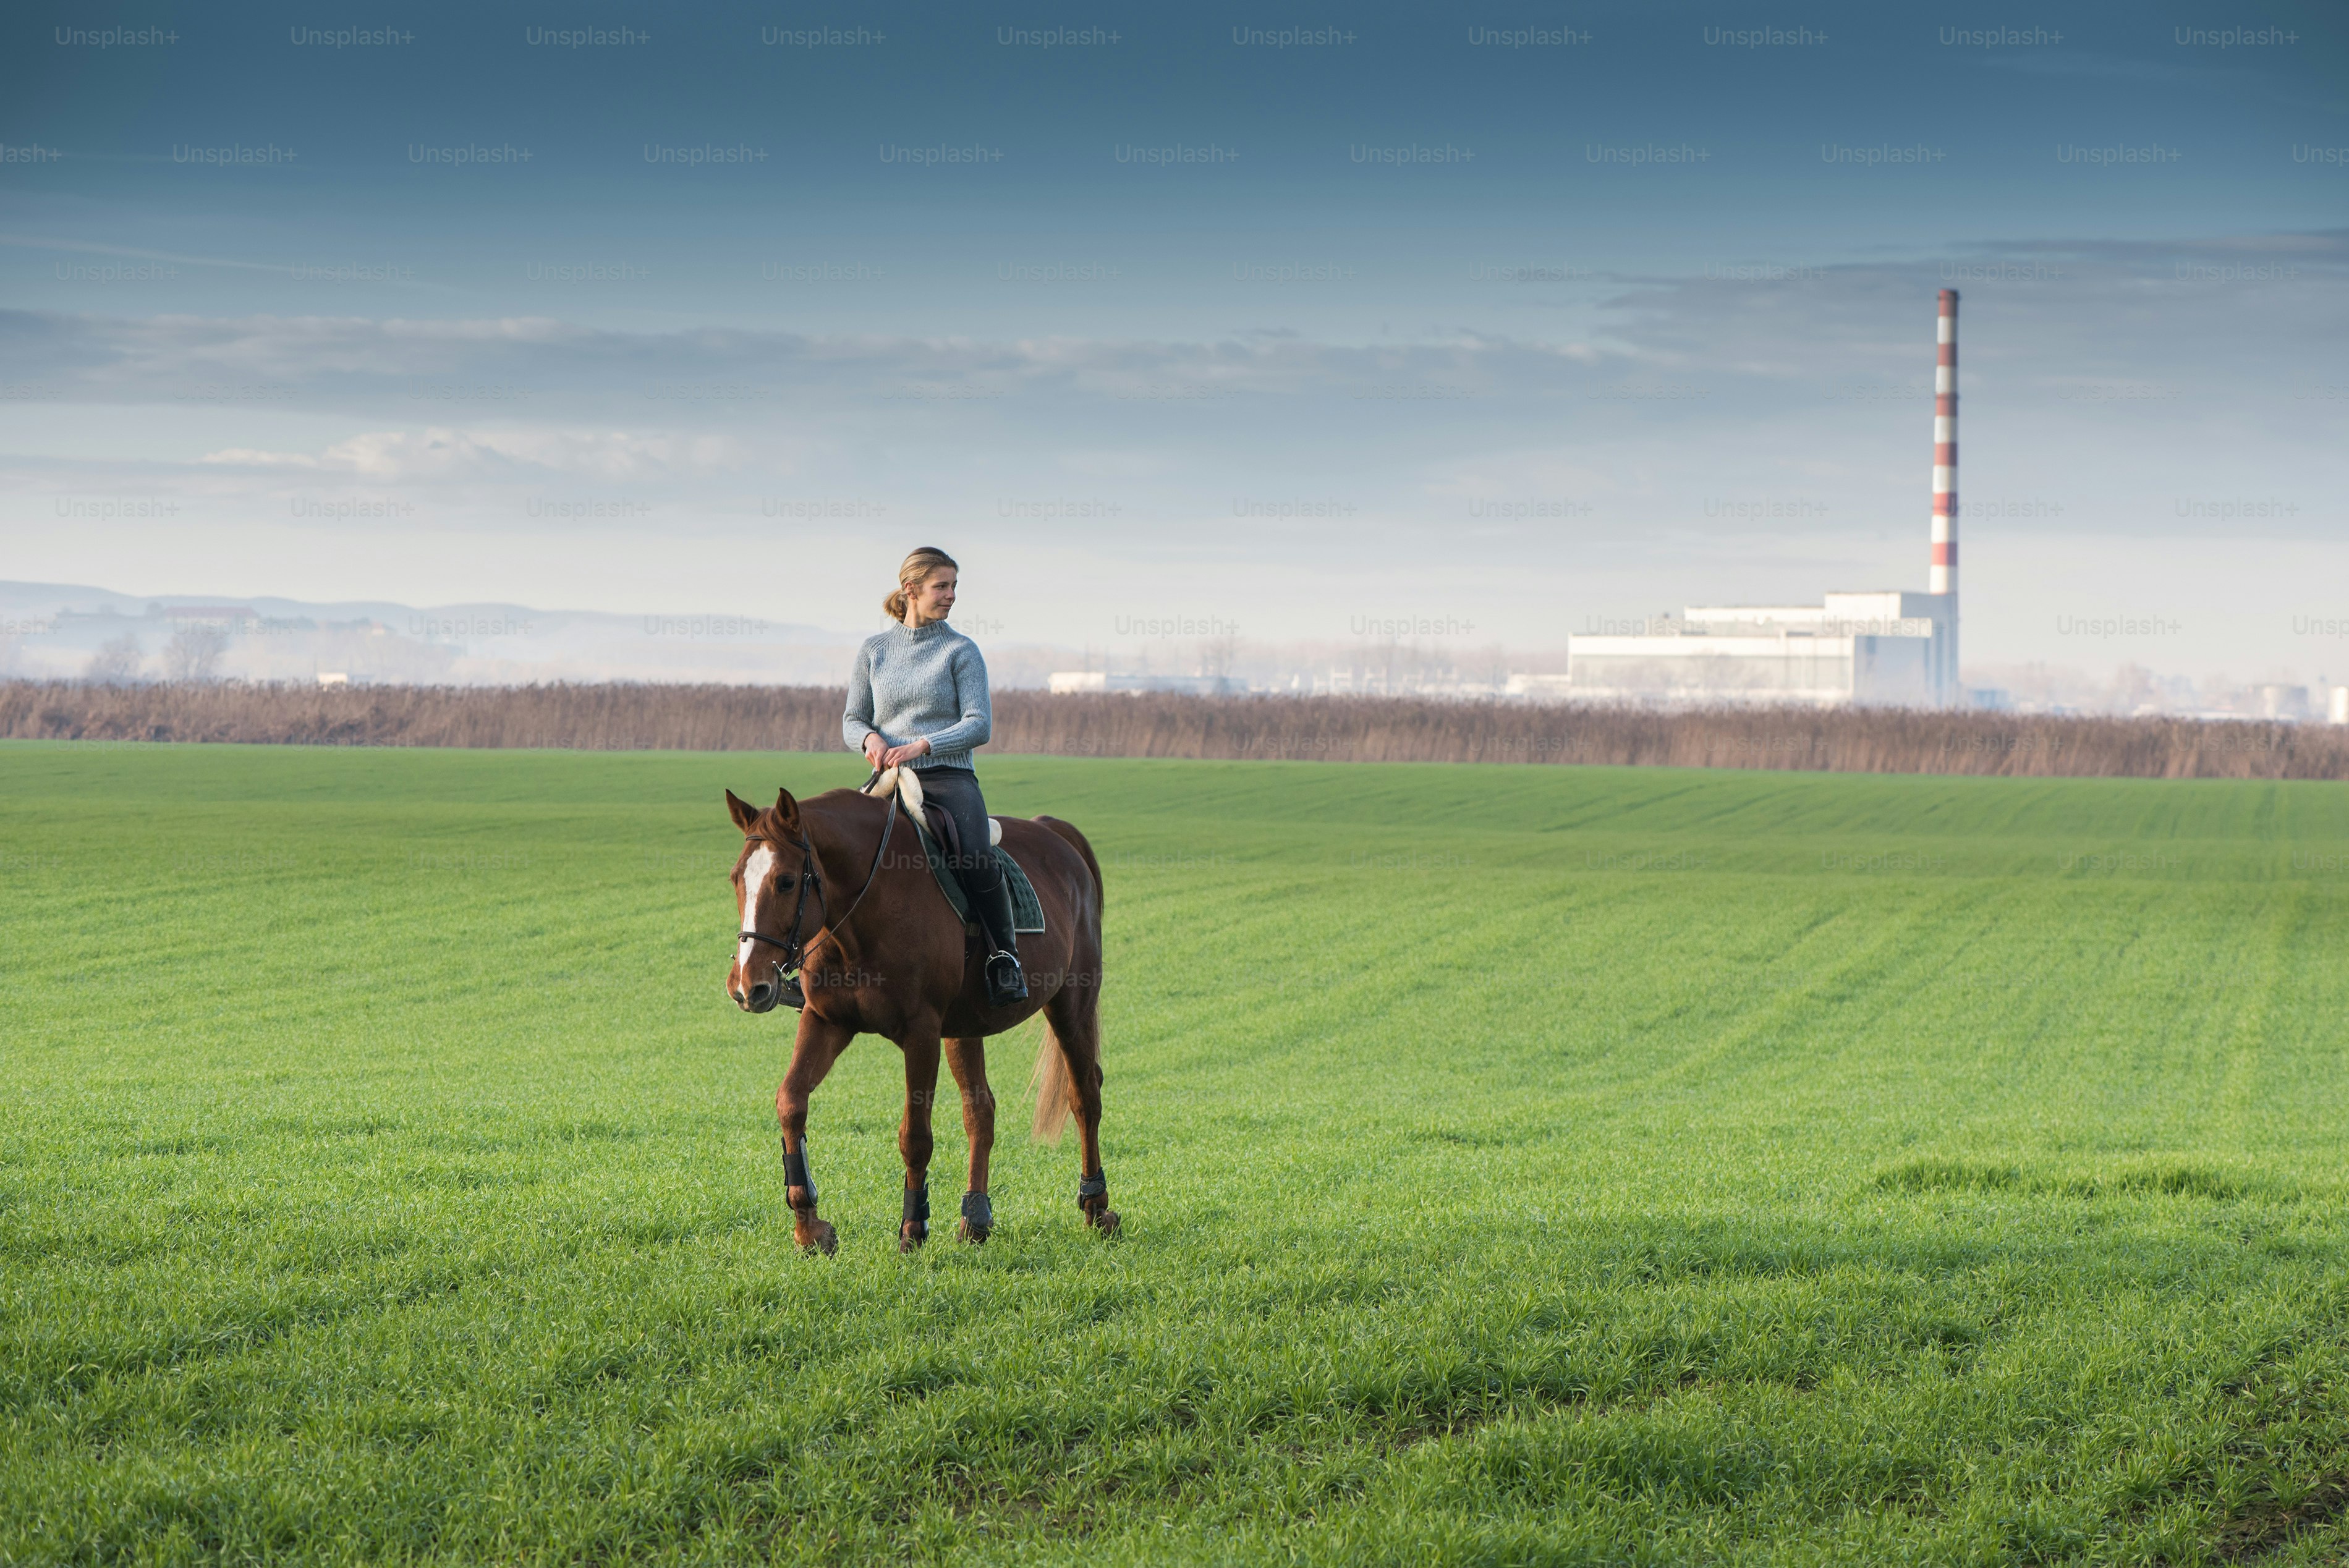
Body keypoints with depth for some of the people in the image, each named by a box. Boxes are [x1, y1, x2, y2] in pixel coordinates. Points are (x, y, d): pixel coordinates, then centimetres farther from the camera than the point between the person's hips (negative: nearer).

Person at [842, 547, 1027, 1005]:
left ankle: (1005, 953, -12)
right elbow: (851, 722, 14)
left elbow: (979, 724, -4)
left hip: (949, 776, -2)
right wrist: (869, 738, -10)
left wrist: (922, 746, -18)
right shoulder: (874, 650, 12)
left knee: (976, 858, -31)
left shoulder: (962, 651, 5)